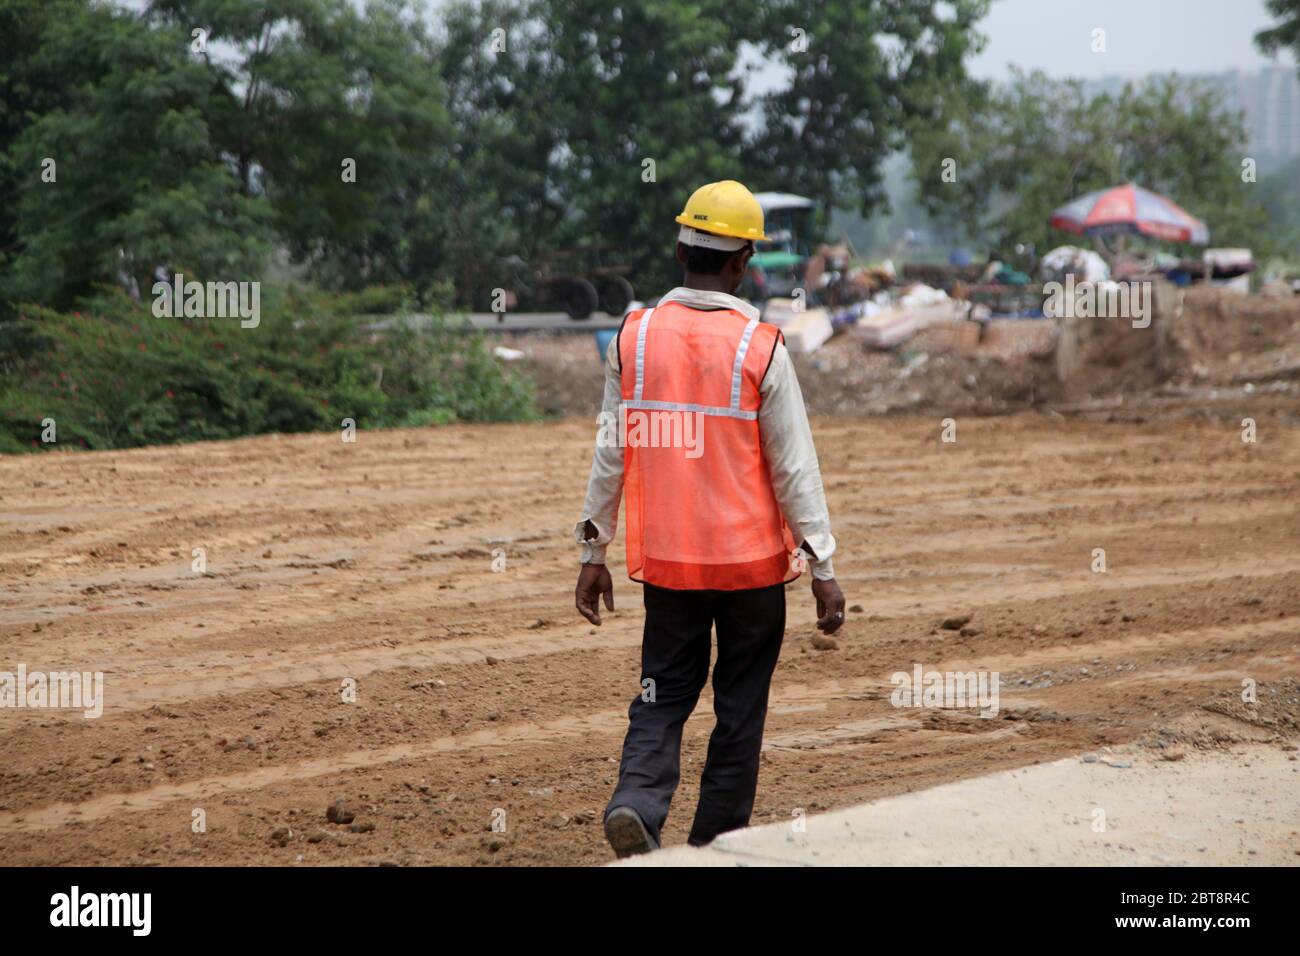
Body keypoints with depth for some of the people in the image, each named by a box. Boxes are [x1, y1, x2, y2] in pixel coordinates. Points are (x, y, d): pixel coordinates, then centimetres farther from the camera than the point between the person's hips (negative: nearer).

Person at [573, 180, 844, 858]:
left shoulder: (633, 337, -1)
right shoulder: (760, 348, -10)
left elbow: (610, 454, 3)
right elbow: (794, 468, -8)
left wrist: (593, 554, 11)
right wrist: (822, 569, -3)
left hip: (665, 560, 2)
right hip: (751, 561, -2)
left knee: (662, 697, 11)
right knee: (740, 707, 10)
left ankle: (636, 801, -14)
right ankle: (715, 845, 12)